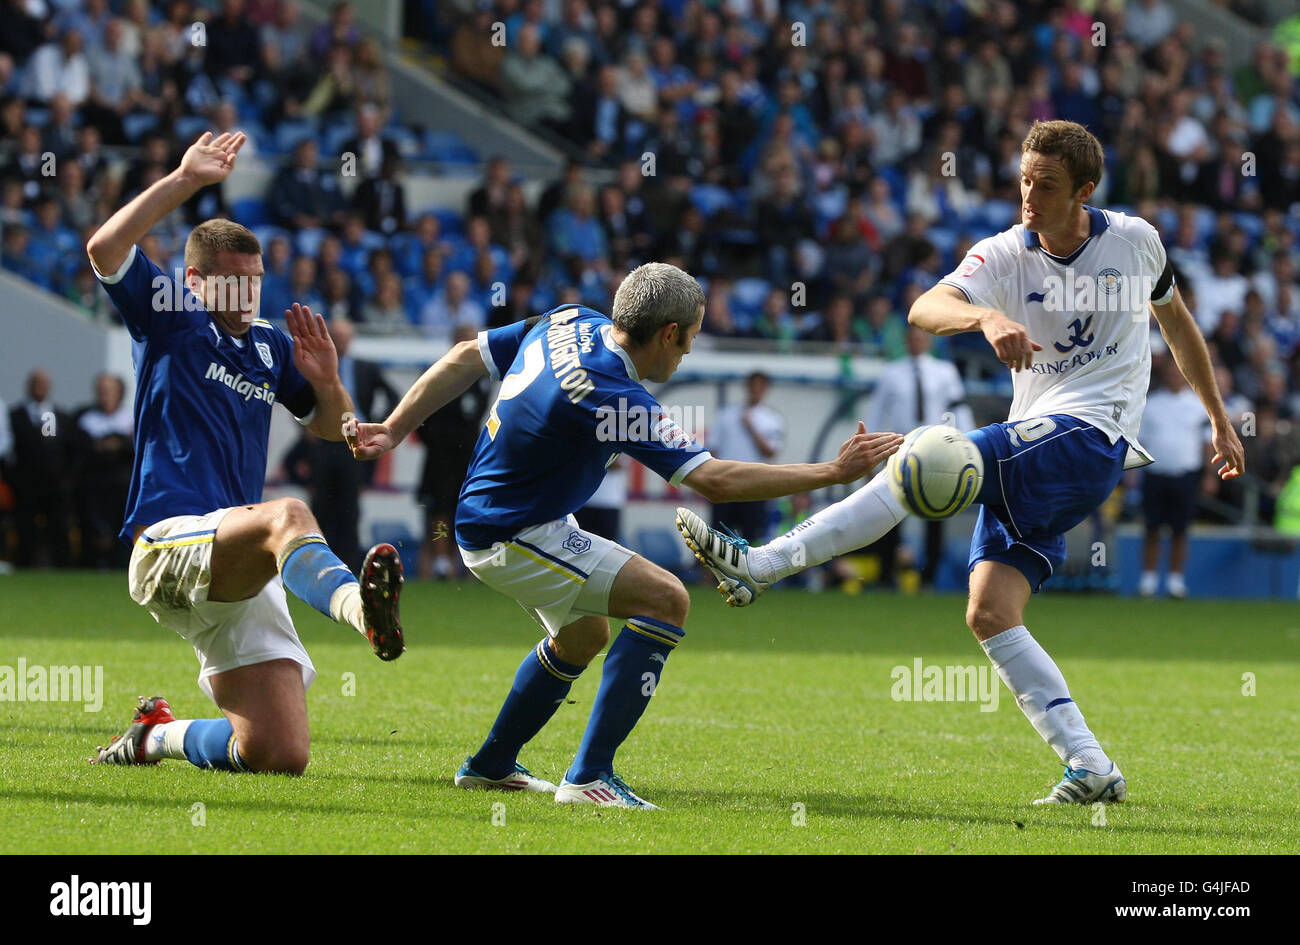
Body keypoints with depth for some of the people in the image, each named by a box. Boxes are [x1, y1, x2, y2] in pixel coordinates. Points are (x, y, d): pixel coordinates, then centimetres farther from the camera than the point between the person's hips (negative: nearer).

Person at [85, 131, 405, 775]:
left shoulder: (270, 348, 21)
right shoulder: (170, 321, 6)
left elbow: (335, 428, 28)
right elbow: (104, 249, -10)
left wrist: (326, 380, 5)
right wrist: (185, 179, -13)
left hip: (239, 580, 6)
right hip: (170, 542, -6)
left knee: (282, 756, -5)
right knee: (289, 516, -39)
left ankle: (157, 735, 24)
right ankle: (364, 610, -72)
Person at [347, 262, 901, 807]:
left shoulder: (572, 323, -3)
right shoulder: (611, 397, -29)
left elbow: (465, 359, 5)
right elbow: (716, 482, -29)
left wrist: (392, 431, 12)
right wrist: (835, 472, -26)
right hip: (511, 540, -10)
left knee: (583, 636, 28)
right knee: (665, 600, -17)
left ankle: (490, 766, 43)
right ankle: (589, 778, -17)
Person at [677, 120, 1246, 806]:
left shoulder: (1134, 240, 2)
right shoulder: (1004, 255, 0)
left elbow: (1177, 320, 23)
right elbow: (925, 309, -20)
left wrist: (1219, 421, 28)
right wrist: (986, 317, -43)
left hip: (1089, 436, -4)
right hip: (1028, 460, 4)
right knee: (989, 615, -11)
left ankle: (760, 566, -25)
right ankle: (1091, 770, -7)